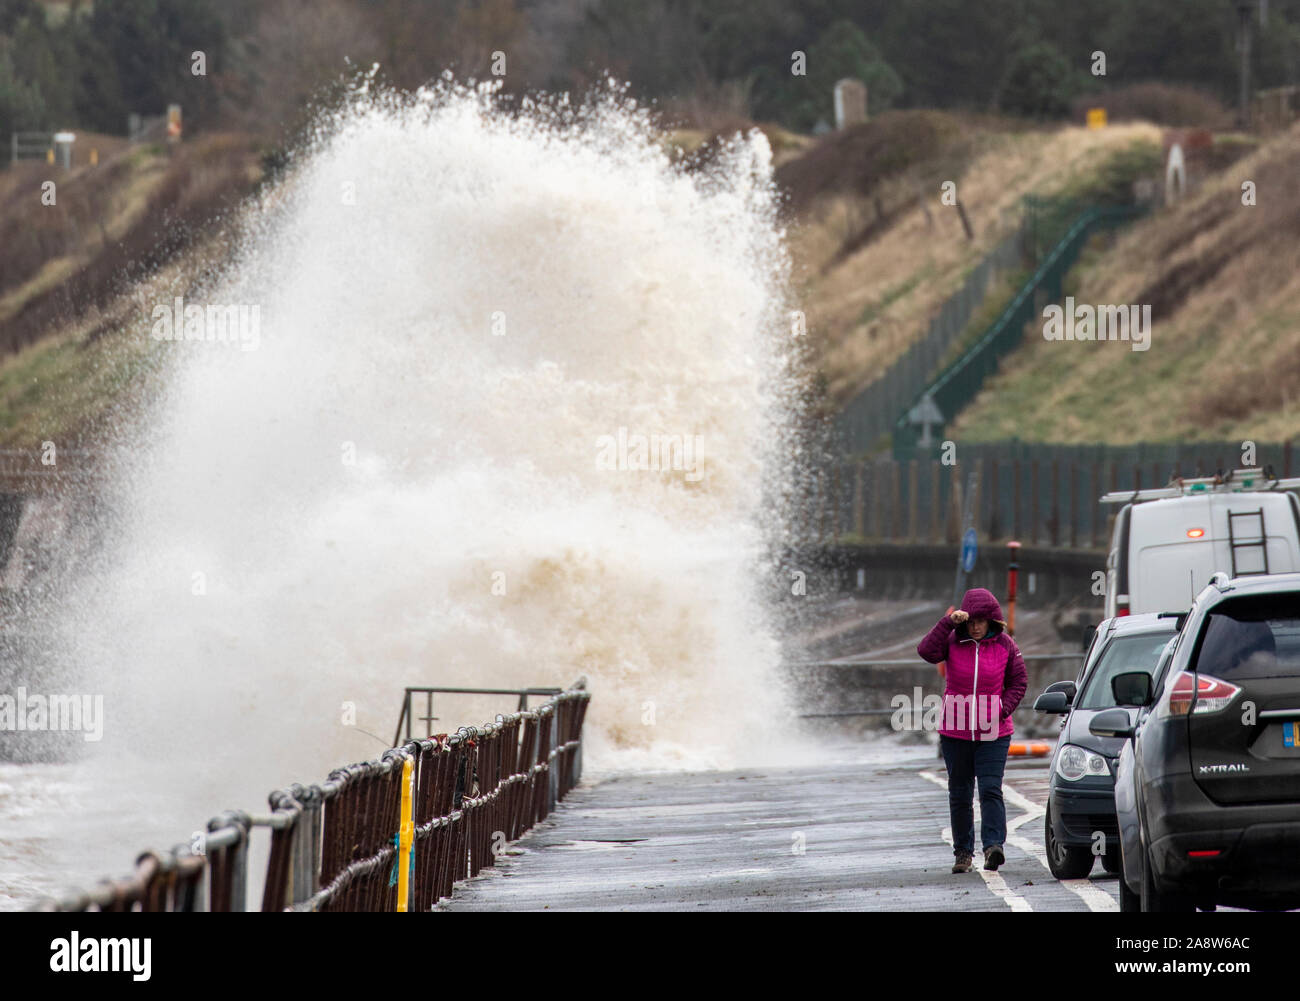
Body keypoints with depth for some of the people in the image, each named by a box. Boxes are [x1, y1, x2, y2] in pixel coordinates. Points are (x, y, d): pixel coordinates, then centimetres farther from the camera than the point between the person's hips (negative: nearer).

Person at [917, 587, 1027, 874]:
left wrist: (1003, 710, -8)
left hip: (993, 733, -1)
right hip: (955, 732, 1)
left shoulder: (1004, 645, -1)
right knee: (960, 794, 7)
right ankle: (963, 853, 15)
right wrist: (948, 622, -25)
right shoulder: (952, 641, -2)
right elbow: (927, 651, -21)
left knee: (990, 790, -15)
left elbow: (1019, 683, 7)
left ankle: (994, 845, -23)